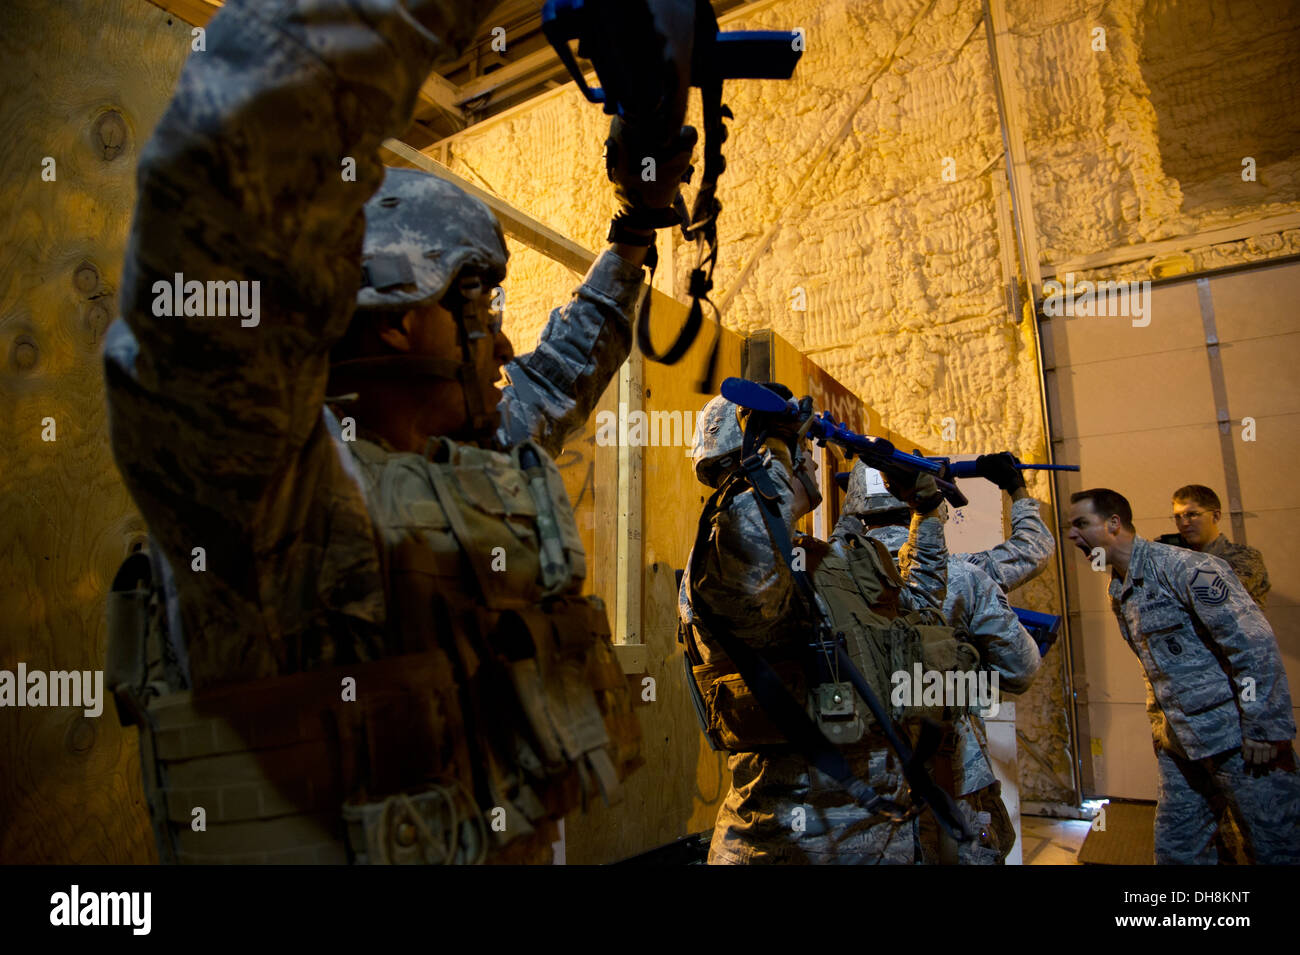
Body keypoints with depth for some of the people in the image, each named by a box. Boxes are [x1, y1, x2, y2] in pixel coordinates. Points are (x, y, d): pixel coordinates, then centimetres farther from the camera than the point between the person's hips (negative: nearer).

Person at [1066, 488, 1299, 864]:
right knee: (1175, 848, 14)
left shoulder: (1184, 567, -17)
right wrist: (1161, 726, 18)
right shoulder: (1118, 589, 10)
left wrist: (1265, 731, -18)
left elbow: (1255, 645, -19)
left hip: (1237, 735, -8)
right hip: (1179, 743, 8)